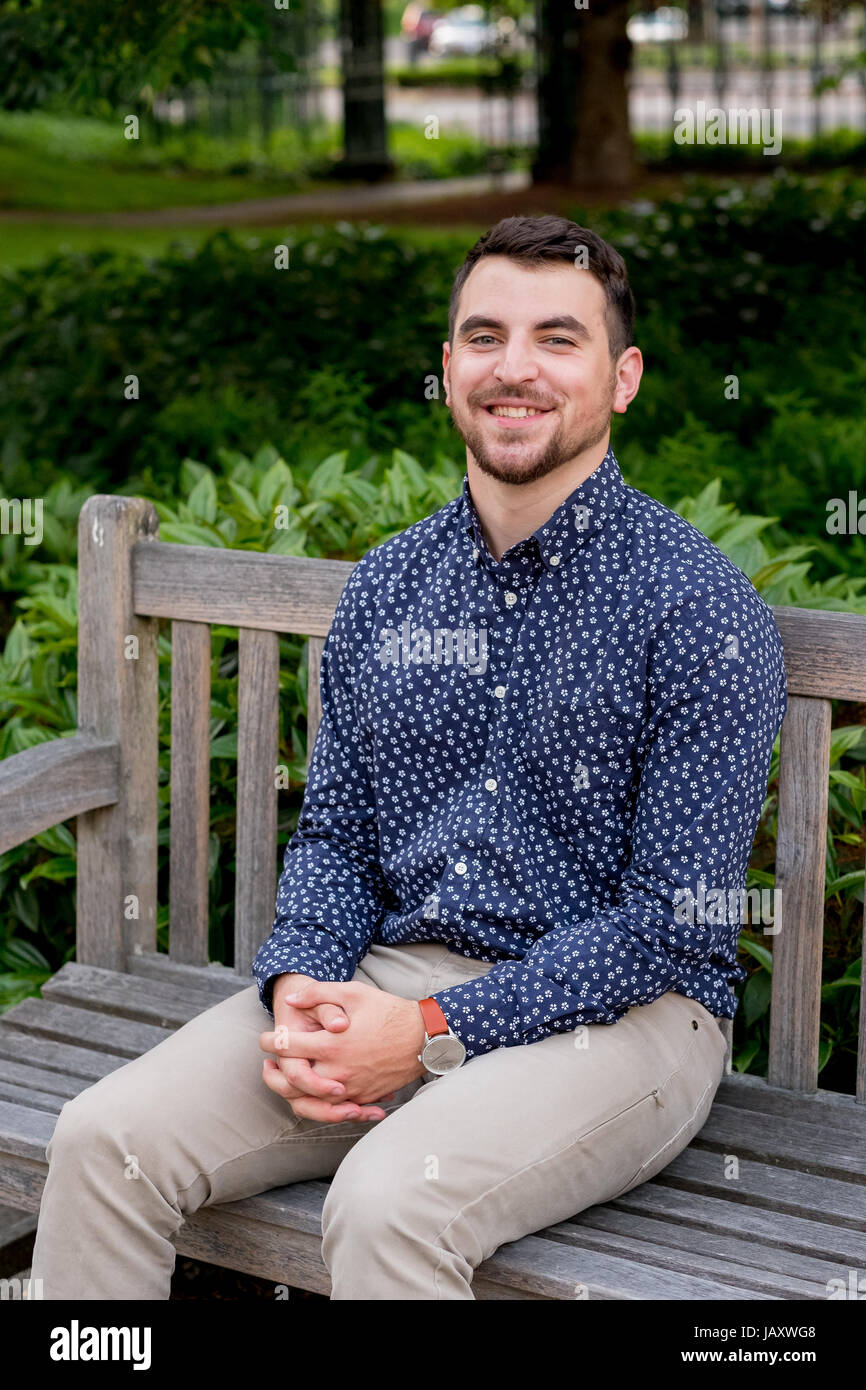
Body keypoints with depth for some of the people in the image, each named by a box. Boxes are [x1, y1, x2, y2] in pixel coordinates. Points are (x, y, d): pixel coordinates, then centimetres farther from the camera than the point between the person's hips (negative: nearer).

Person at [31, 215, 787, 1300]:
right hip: (388, 977, 5)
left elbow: (676, 919, -13)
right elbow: (333, 832, 14)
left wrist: (437, 1034, -19)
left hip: (610, 1010, -5)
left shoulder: (699, 606, -9)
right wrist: (297, 988, -8)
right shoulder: (385, 586, 10)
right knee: (103, 1139, -13)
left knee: (387, 1203, -33)